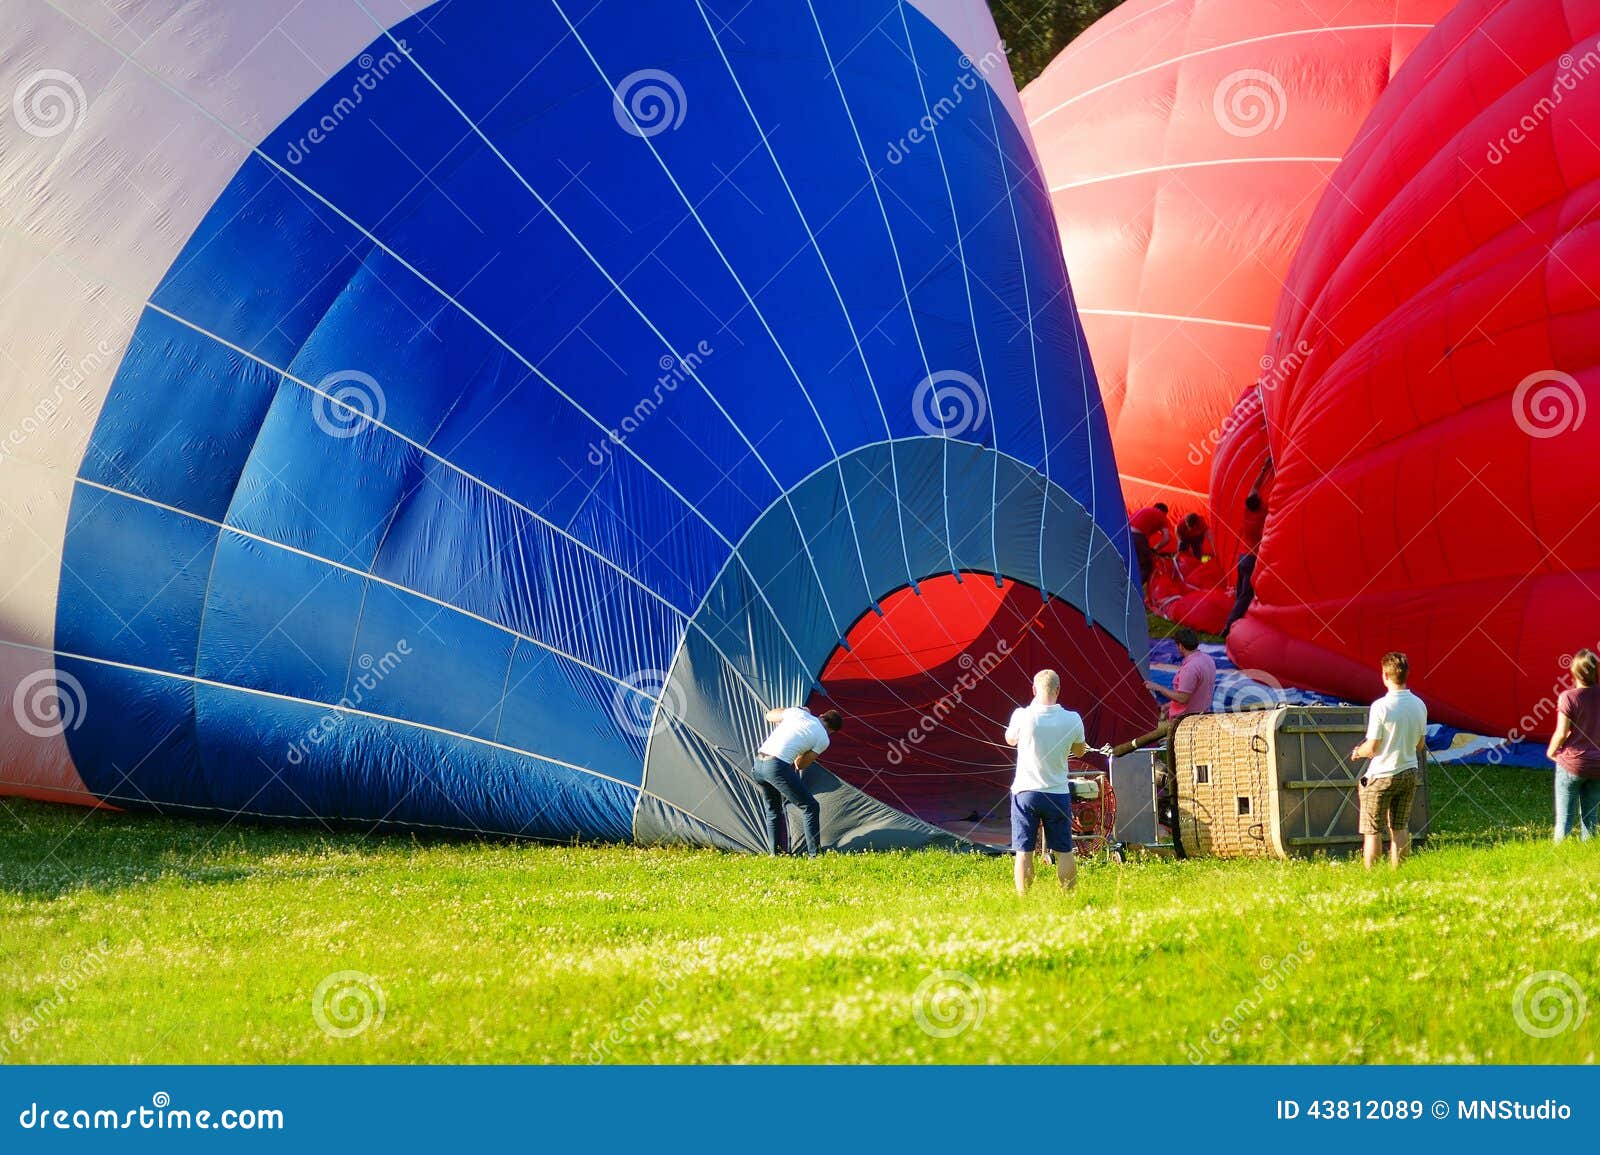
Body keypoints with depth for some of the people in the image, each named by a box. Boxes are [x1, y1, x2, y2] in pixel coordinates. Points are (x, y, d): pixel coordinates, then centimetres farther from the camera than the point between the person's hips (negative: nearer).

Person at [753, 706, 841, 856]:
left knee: (773, 810, 24)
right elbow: (800, 765, 11)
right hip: (778, 767, -7)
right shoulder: (823, 739, 5)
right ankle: (813, 854, 4)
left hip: (758, 763, 7)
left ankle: (774, 854, 25)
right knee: (810, 808, 7)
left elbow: (769, 715, 32)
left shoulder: (797, 712, 16)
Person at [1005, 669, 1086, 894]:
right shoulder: (1072, 720, -8)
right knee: (1064, 852, 10)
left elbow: (1010, 740, 10)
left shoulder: (1022, 715, -11)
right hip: (1058, 793, 1)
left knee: (1024, 852, 3)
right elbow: (1079, 751, 10)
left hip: (1025, 793, -1)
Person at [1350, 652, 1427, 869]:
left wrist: (1357, 752, 5)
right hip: (1409, 773, 6)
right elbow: (1421, 745, 9)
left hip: (1381, 776, -6)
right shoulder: (1419, 705, -1)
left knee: (1372, 831, 2)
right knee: (1400, 827, 13)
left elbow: (1372, 747, -15)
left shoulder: (1381, 706, -19)